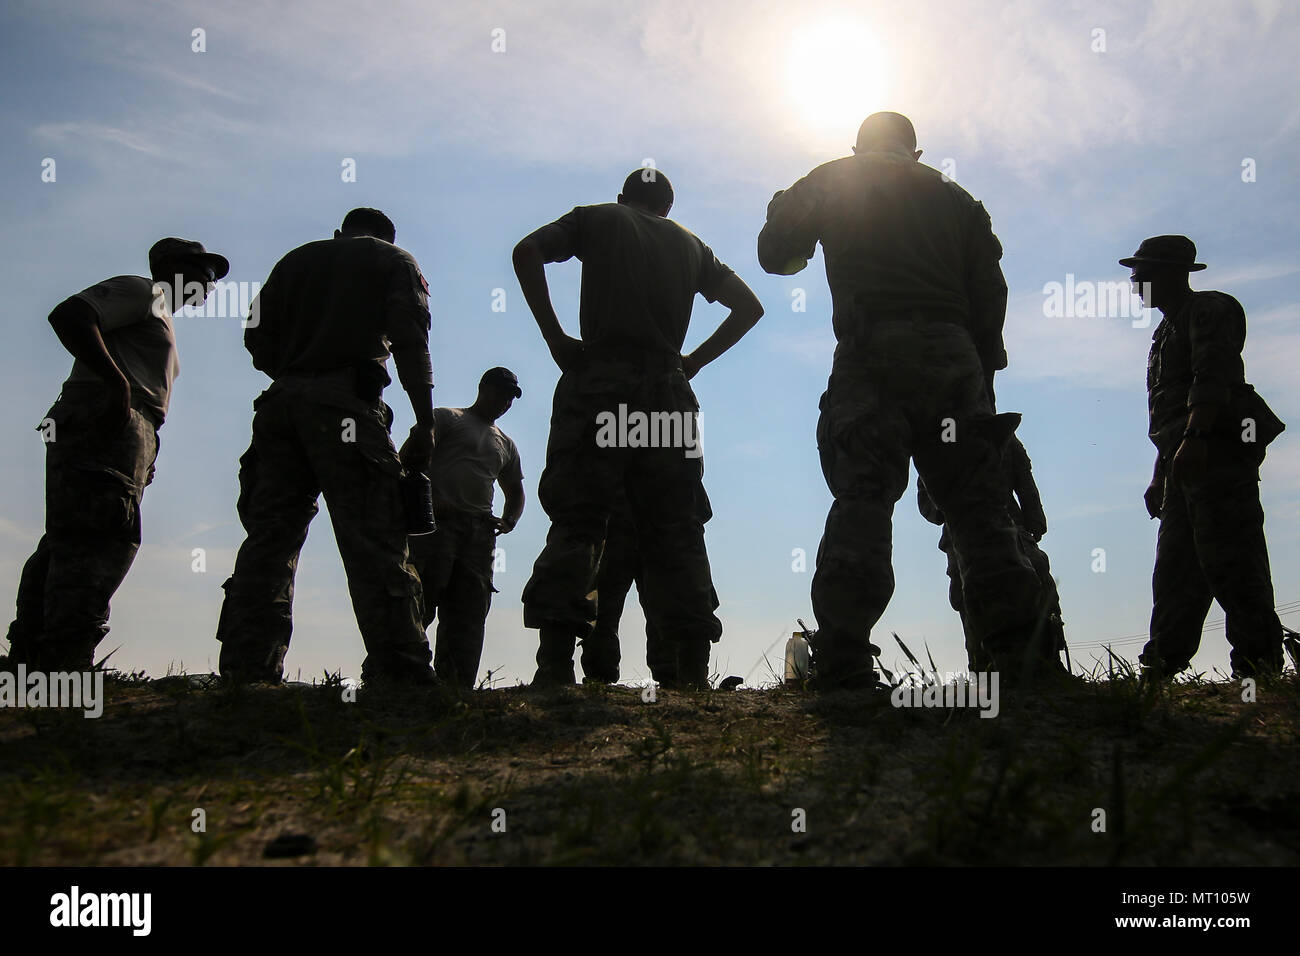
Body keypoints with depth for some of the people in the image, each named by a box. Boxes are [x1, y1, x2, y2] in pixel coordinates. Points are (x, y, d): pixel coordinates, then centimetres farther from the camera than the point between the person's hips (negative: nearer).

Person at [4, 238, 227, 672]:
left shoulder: (160, 320, 35)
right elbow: (68, 314, -10)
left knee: (68, 546, 2)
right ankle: (65, 663, -29)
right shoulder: (139, 290, 6)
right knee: (103, 540, -21)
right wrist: (117, 382, -20)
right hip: (104, 425, -10)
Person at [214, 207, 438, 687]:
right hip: (346, 405, -4)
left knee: (269, 538, 4)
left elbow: (259, 342, 16)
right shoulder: (394, 261, 16)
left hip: (282, 404, 4)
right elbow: (410, 342, -1)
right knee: (374, 543, -9)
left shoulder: (294, 260, 27)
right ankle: (400, 674, -16)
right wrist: (425, 423, -7)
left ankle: (246, 670, -2)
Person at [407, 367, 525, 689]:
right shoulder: (446, 418, 11)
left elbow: (516, 493, 38)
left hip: (480, 533, 6)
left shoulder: (506, 445, 29)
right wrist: (429, 499, -15)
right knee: (420, 604, -15)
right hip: (437, 523, -6)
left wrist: (507, 522, 16)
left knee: (469, 616, -2)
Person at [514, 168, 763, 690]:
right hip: (666, 389, 2)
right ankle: (693, 671, -2)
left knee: (575, 520, -5)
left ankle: (555, 661, -17)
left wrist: (555, 337, -1)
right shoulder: (690, 244, 25)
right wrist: (693, 361, 16)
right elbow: (748, 305, 22)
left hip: (598, 380, -2)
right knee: (675, 529, 4)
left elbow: (527, 251, 0)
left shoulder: (597, 219, 16)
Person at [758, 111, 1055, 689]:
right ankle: (1022, 657, -1)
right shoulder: (954, 197, 25)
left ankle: (842, 668, -18)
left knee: (861, 503, -9)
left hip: (871, 356, -2)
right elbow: (989, 293, 16)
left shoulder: (831, 181, 19)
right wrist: (982, 374, 17)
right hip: (952, 355, 2)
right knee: (978, 511, 4)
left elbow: (774, 254, 17)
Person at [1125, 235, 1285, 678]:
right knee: (1176, 566, 4)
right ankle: (1161, 667, 3)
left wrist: (1193, 438, -30)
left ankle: (1260, 666, -14)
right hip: (1184, 461, 10)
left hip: (1217, 448, -10)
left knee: (1229, 561, -14)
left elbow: (1213, 376, -17)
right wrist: (1160, 477, 24)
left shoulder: (1210, 309, 0)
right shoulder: (1167, 330, 28)